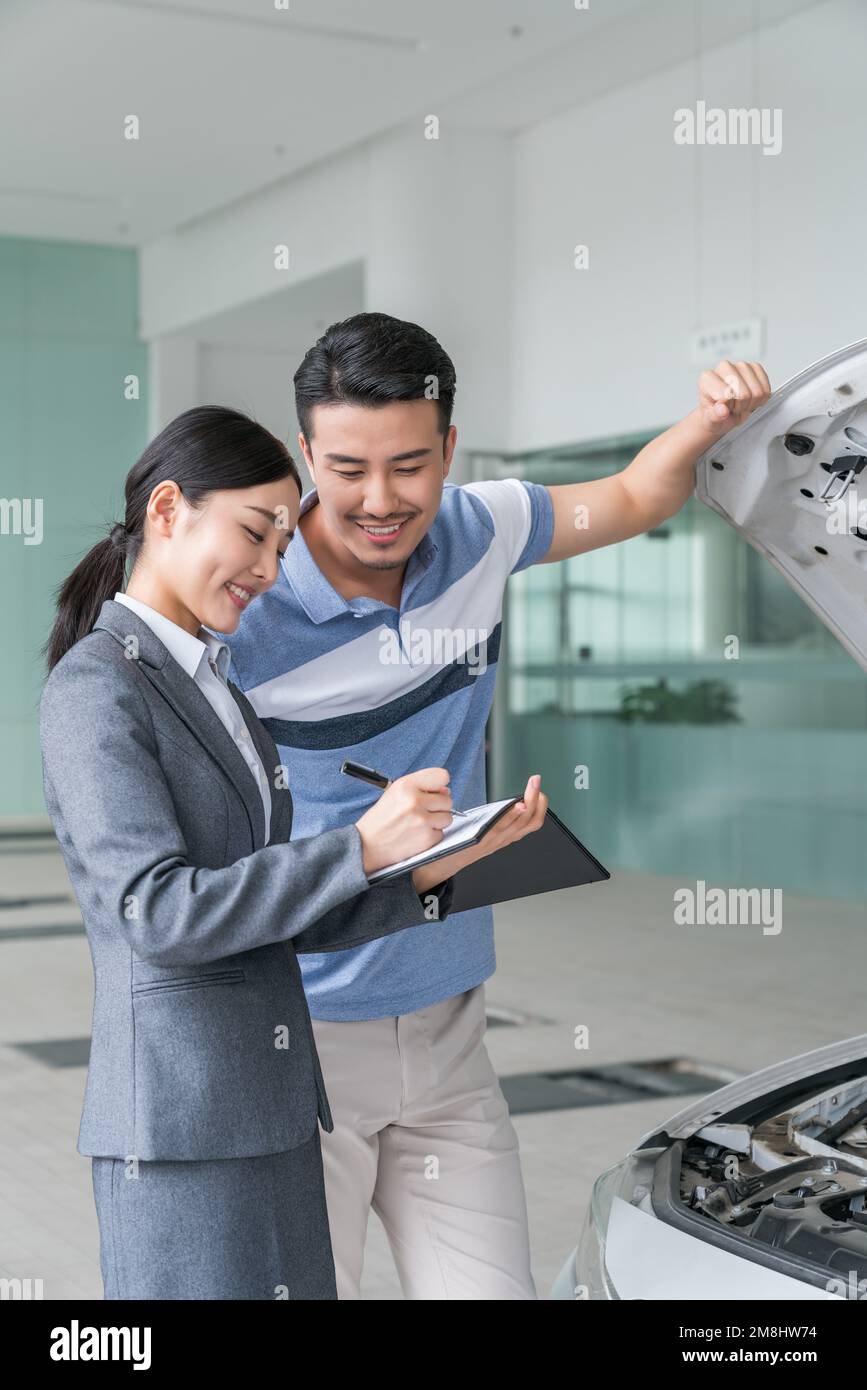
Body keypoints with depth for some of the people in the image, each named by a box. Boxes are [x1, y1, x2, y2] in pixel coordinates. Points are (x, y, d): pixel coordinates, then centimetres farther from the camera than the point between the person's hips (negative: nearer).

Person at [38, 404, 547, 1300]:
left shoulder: (211, 686, 16)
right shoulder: (95, 688, -10)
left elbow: (280, 912, 13)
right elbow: (159, 914, -20)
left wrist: (434, 868, 1)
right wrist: (363, 846, -22)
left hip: (272, 1114, 8)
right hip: (179, 1128, -8)